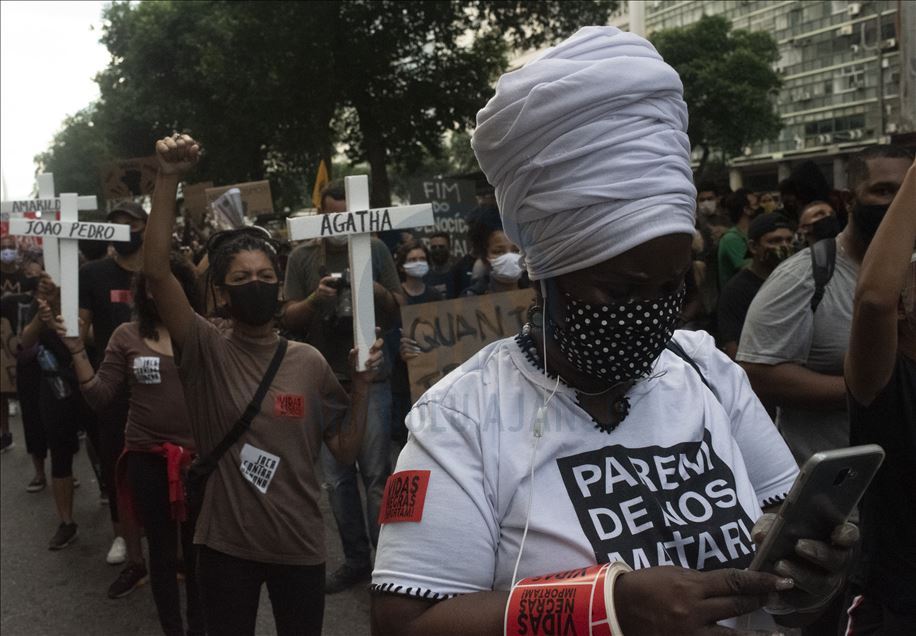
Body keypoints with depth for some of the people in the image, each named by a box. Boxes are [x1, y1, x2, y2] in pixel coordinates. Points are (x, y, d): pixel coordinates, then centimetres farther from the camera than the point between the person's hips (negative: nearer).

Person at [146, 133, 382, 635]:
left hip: (300, 544, 2)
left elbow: (345, 451, 3)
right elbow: (157, 272, -22)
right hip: (226, 543, -1)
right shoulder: (207, 351, -8)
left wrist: (361, 385, -11)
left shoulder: (310, 362, 0)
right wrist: (168, 178, -29)